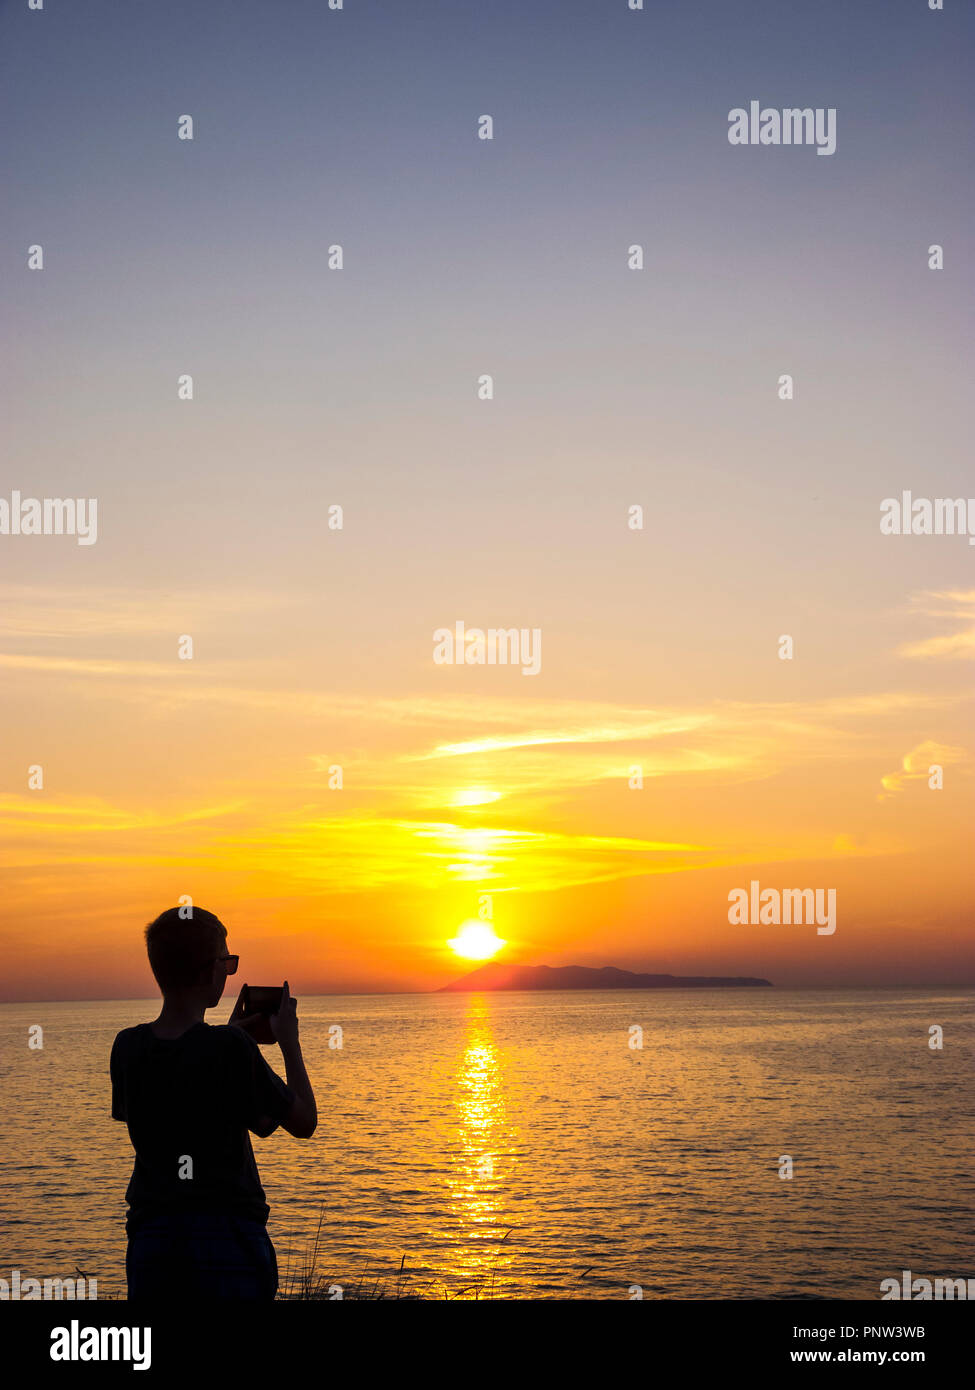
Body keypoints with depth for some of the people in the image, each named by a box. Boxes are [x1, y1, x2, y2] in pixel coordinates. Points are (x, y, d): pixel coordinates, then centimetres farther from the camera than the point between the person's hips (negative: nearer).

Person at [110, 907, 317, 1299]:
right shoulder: (232, 1048, -14)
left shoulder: (126, 1048, -1)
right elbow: (304, 1122, -2)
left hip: (151, 1239, 4)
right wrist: (289, 1042, 9)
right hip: (227, 1238, -4)